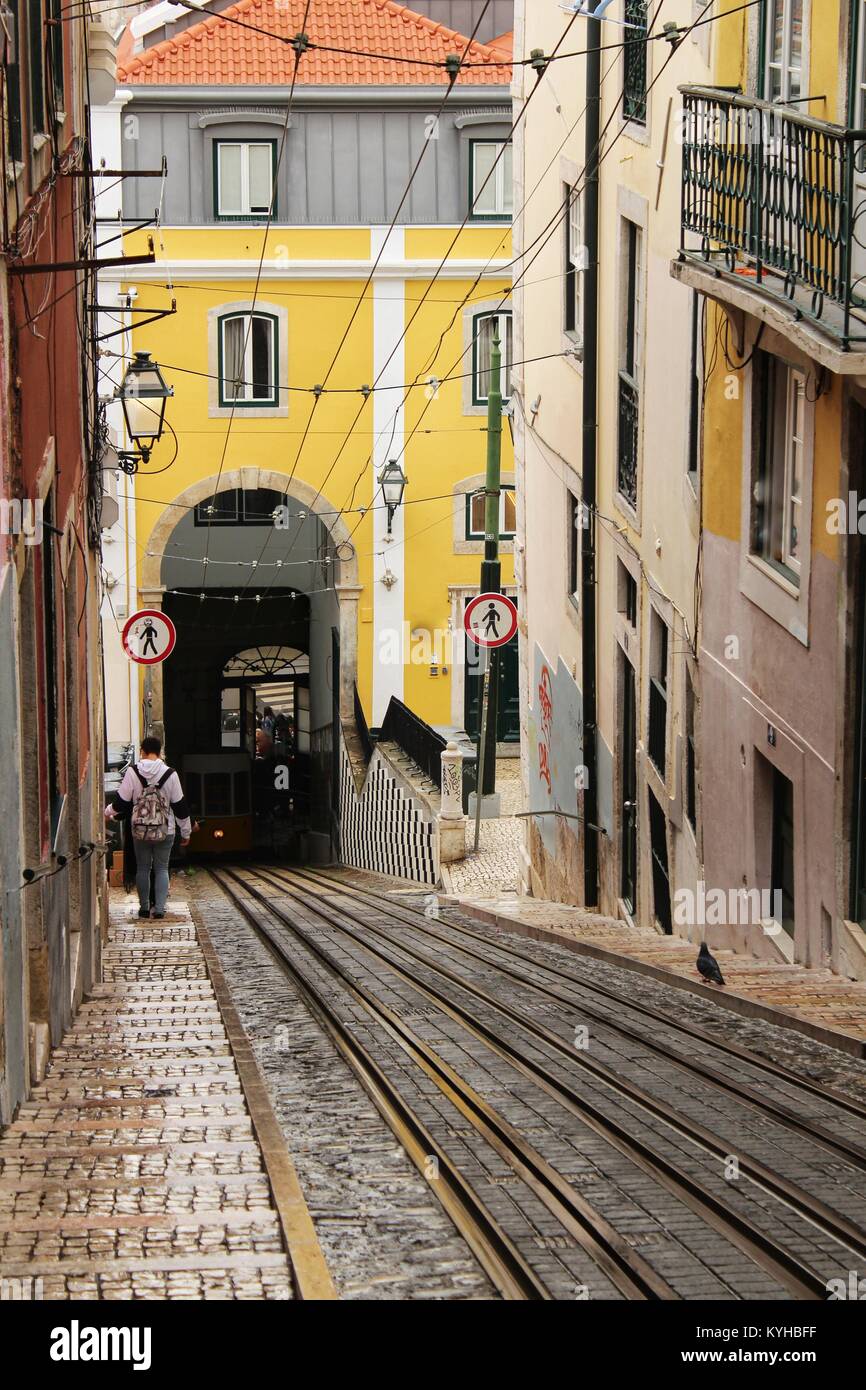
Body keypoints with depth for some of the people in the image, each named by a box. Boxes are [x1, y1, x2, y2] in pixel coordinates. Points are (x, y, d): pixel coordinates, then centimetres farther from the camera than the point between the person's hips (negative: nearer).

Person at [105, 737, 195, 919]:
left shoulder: (133, 772, -8)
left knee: (142, 868, 11)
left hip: (140, 832, 0)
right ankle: (159, 908, -3)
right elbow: (180, 806, -1)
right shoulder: (170, 774, -6)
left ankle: (144, 907, 14)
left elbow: (121, 801, -2)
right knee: (162, 868, 6)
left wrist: (108, 812, 20)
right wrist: (186, 831, 10)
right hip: (165, 832, 0)